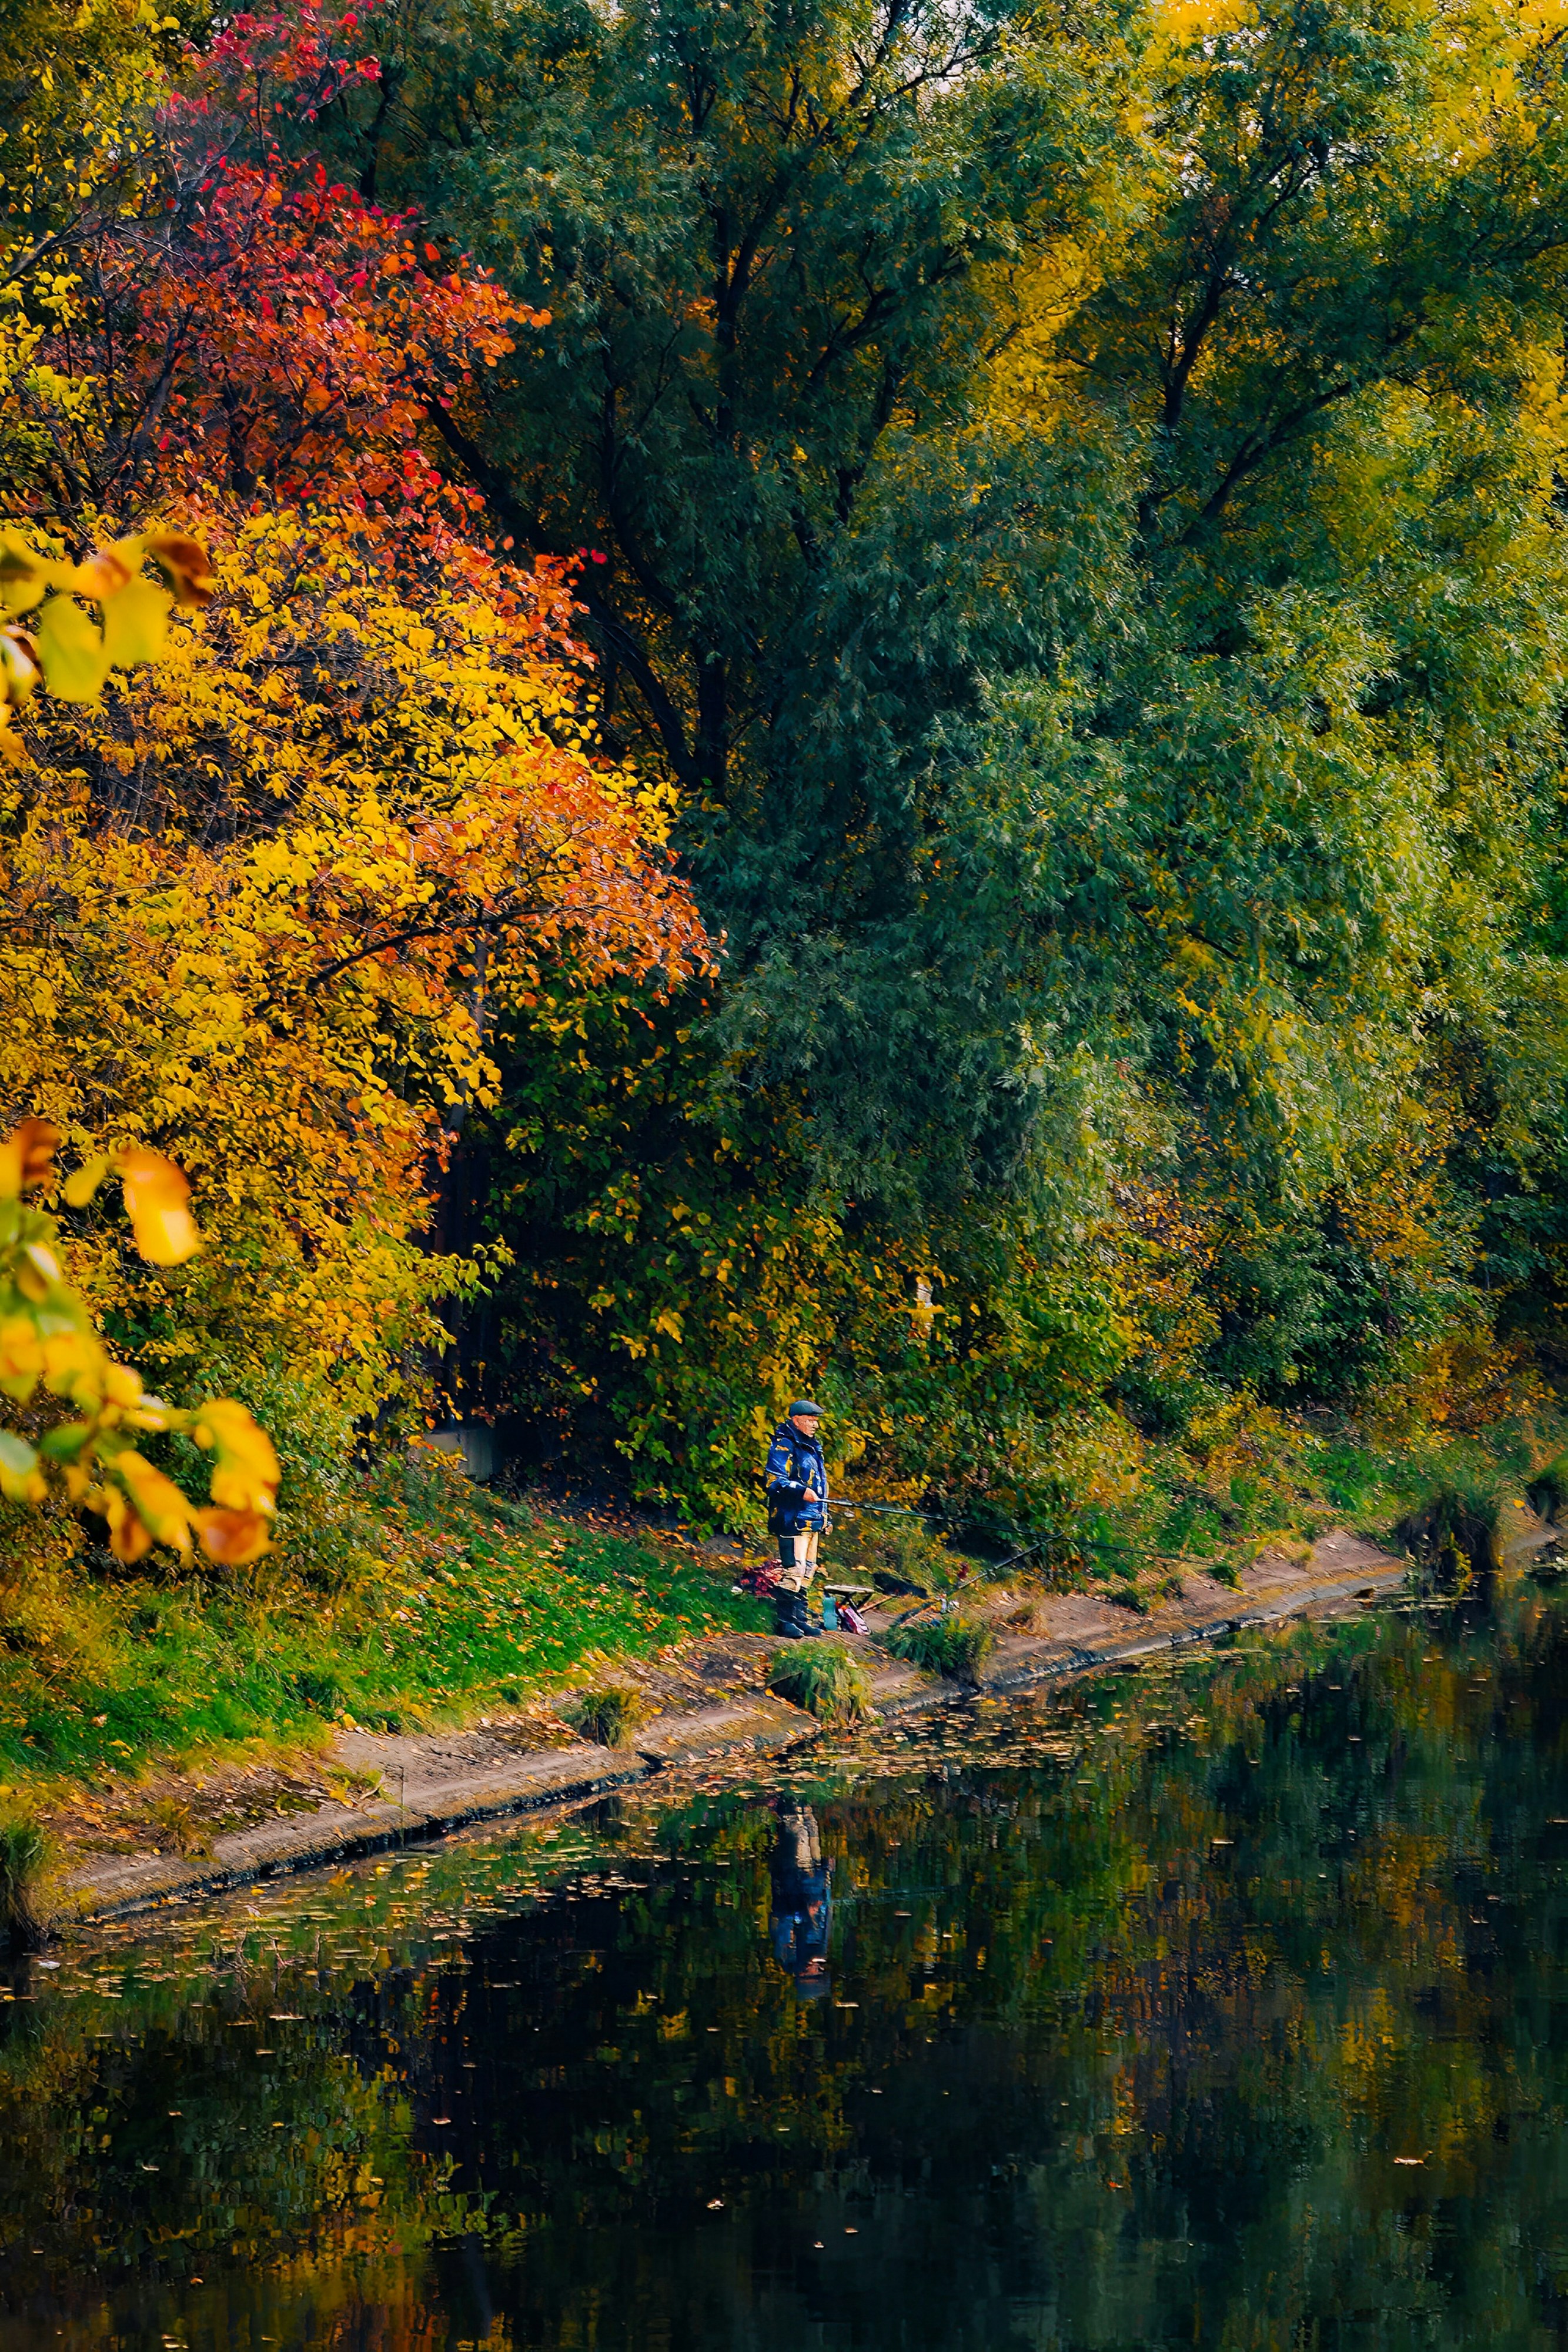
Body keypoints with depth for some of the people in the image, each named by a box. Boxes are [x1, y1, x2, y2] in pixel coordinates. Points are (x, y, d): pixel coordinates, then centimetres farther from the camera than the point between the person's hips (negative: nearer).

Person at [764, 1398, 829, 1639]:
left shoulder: (811, 1447, 20)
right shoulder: (784, 1446, -10)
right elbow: (775, 1481, -19)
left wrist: (822, 1512, 24)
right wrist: (802, 1492, -29)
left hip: (812, 1520, 10)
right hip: (793, 1519, -10)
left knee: (807, 1571, 13)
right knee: (793, 1569, -13)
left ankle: (799, 1617, 20)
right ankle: (786, 1621, -11)